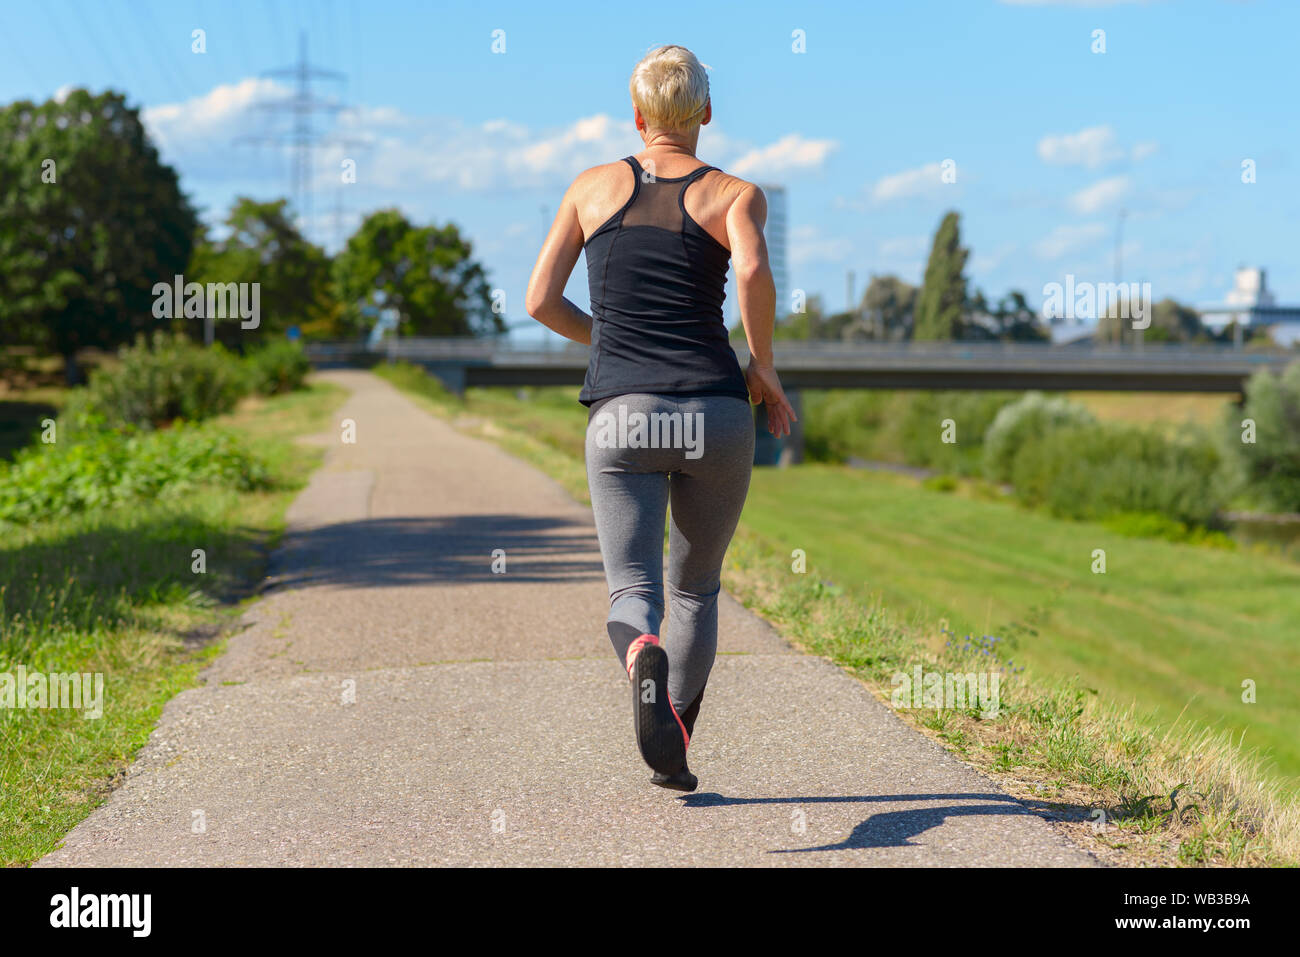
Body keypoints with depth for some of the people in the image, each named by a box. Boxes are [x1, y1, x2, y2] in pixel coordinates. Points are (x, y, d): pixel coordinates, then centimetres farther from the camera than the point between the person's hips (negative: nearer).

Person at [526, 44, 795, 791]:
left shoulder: (594, 186, 12)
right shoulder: (735, 194, 5)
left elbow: (541, 300, 9)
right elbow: (754, 273, -17)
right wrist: (764, 365, -3)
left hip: (622, 413, 0)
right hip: (716, 413, 0)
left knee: (633, 591, -1)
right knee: (697, 587, 19)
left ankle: (644, 659, -38)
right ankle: (674, 753, 17)